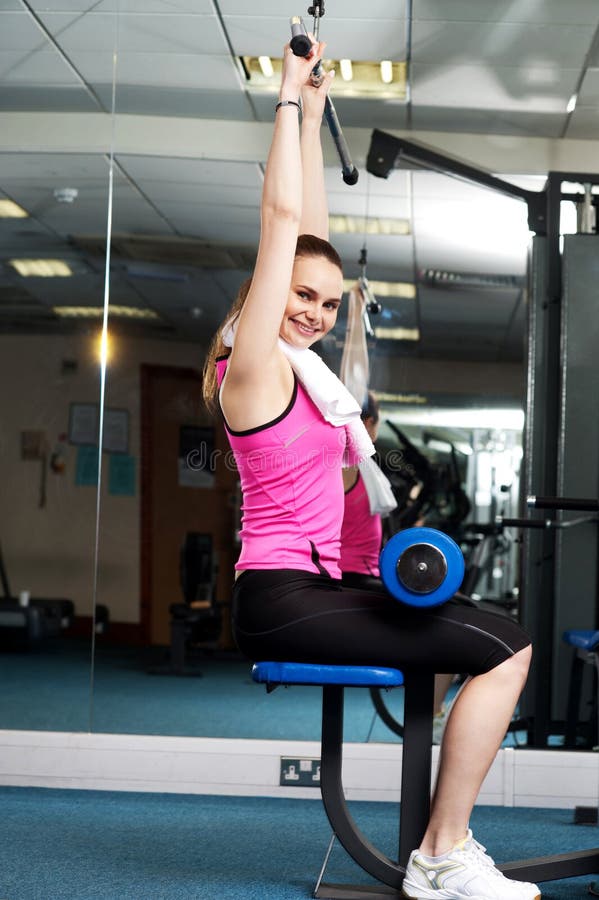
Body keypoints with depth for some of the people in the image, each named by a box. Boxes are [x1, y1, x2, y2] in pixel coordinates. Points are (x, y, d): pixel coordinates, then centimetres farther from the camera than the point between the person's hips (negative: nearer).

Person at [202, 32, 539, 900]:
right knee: (505, 651, -16)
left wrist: (314, 113, 19)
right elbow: (281, 219, -12)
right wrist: (292, 96, -6)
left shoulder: (298, 364, 15)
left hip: (312, 591, 10)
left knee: (493, 638, 15)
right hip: (282, 597, -10)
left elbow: (311, 227, 17)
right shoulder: (254, 364, -8)